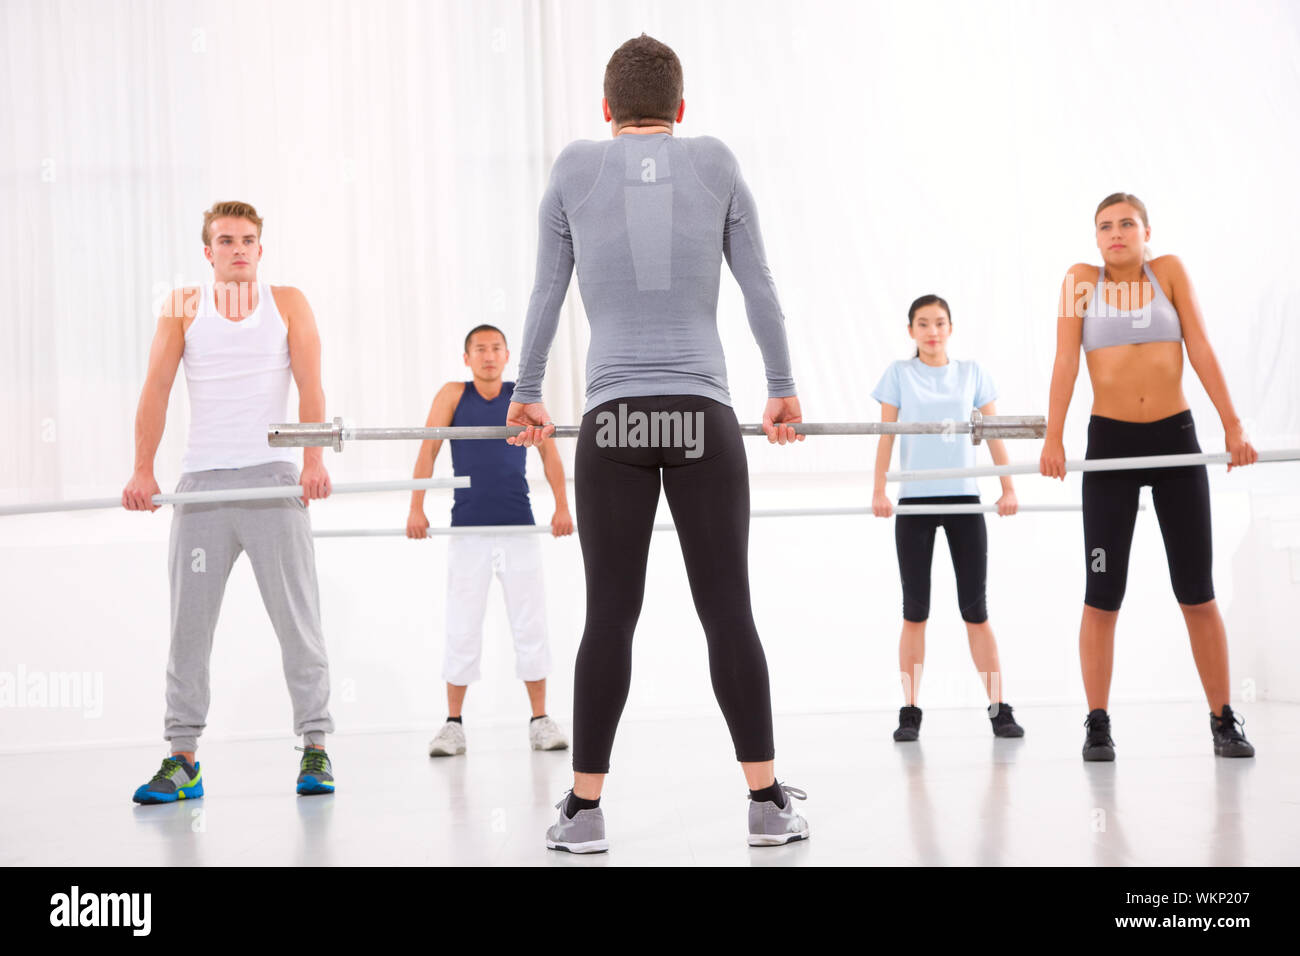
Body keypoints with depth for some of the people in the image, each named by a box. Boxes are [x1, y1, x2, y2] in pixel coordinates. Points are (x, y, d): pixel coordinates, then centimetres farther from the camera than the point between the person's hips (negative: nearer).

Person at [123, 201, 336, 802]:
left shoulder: (288, 303, 8)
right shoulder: (183, 307, 10)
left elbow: (310, 387, -2)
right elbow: (156, 391, 2)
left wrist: (315, 459, -17)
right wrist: (143, 471, -10)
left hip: (273, 477, -1)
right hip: (202, 480, 1)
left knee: (297, 617, -1)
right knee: (188, 622, 2)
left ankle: (315, 747, 6)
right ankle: (182, 757, 9)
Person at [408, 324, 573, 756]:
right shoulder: (453, 395, 3)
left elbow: (548, 451, 4)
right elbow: (428, 450, 0)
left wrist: (562, 506, -5)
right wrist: (416, 509, -8)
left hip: (520, 526, 1)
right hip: (468, 528, -1)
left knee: (531, 624, 3)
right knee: (462, 628, 1)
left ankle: (541, 720, 11)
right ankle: (453, 724, 10)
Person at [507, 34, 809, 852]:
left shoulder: (576, 169, 7)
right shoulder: (716, 164, 7)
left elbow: (546, 295, 13)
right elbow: (761, 288, 11)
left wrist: (528, 395, 24)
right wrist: (783, 387, 22)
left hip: (612, 419, 0)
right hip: (704, 416, 0)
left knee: (610, 617, 3)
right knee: (728, 612, 3)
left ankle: (586, 809, 7)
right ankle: (768, 804, 7)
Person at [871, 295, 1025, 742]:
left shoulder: (972, 373, 9)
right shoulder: (899, 373, 6)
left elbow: (993, 434, 7)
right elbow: (886, 435, 1)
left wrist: (1008, 488, -1)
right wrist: (879, 492, -9)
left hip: (964, 498, 1)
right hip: (915, 501, 0)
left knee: (975, 609, 1)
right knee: (915, 610, 2)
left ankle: (999, 709, 4)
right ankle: (910, 713, 6)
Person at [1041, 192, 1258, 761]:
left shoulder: (1169, 271, 5)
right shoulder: (1081, 280, 4)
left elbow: (1201, 349, 1)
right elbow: (1066, 361, -1)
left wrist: (1233, 425, -5)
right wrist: (1053, 438, -9)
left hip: (1175, 438, 1)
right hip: (1109, 442, 0)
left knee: (1197, 593, 3)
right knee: (1102, 596, -2)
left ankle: (1223, 720, 12)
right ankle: (1097, 725, 5)